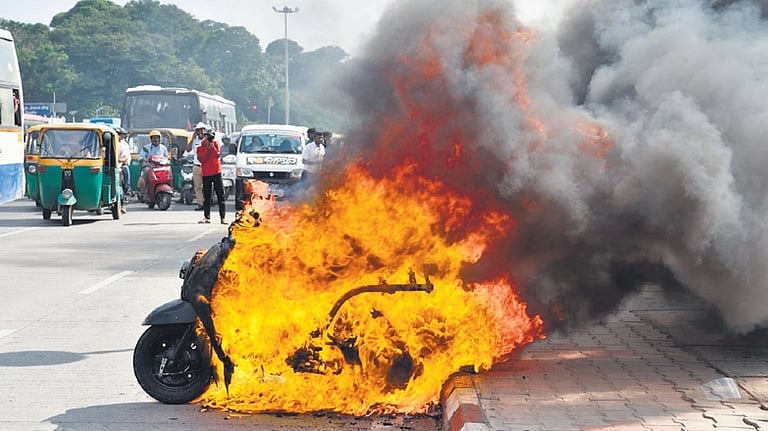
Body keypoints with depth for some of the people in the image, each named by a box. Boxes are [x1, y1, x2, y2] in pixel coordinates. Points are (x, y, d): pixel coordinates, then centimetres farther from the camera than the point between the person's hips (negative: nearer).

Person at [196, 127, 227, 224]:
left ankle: (223, 217, -4)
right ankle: (206, 217, 11)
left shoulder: (216, 143, 6)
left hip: (216, 172, -1)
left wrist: (212, 147, -15)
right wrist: (207, 148, -13)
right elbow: (201, 159, -9)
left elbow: (217, 155, -4)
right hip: (206, 173, 1)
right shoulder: (200, 147, 4)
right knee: (206, 196, 5)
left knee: (220, 195, -3)